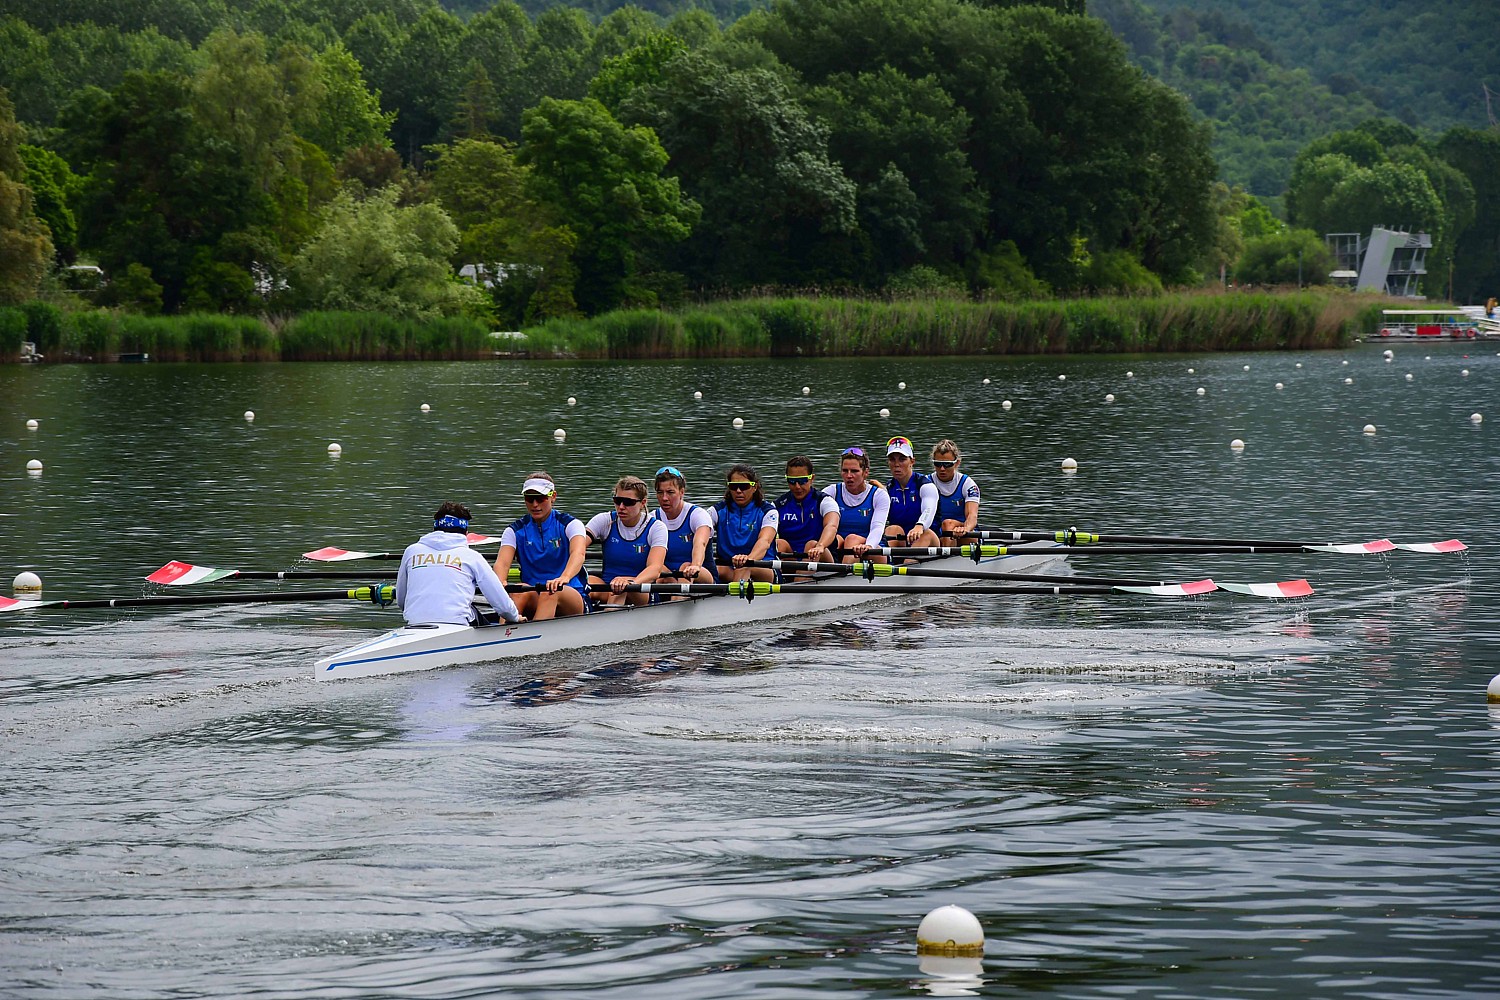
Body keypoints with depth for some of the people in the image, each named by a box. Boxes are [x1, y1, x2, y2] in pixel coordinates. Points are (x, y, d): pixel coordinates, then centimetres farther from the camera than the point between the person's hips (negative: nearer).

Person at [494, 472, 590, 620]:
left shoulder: (570, 524, 0)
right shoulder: (515, 531, 8)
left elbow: (578, 554, -21)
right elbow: (502, 562, -10)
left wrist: (564, 577, -44)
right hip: (534, 599, 2)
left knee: (551, 593, -36)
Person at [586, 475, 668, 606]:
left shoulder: (656, 528, -6)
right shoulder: (604, 521, 0)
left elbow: (655, 568, -23)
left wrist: (632, 583, -46)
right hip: (606, 590, 2)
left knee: (623, 588, -37)